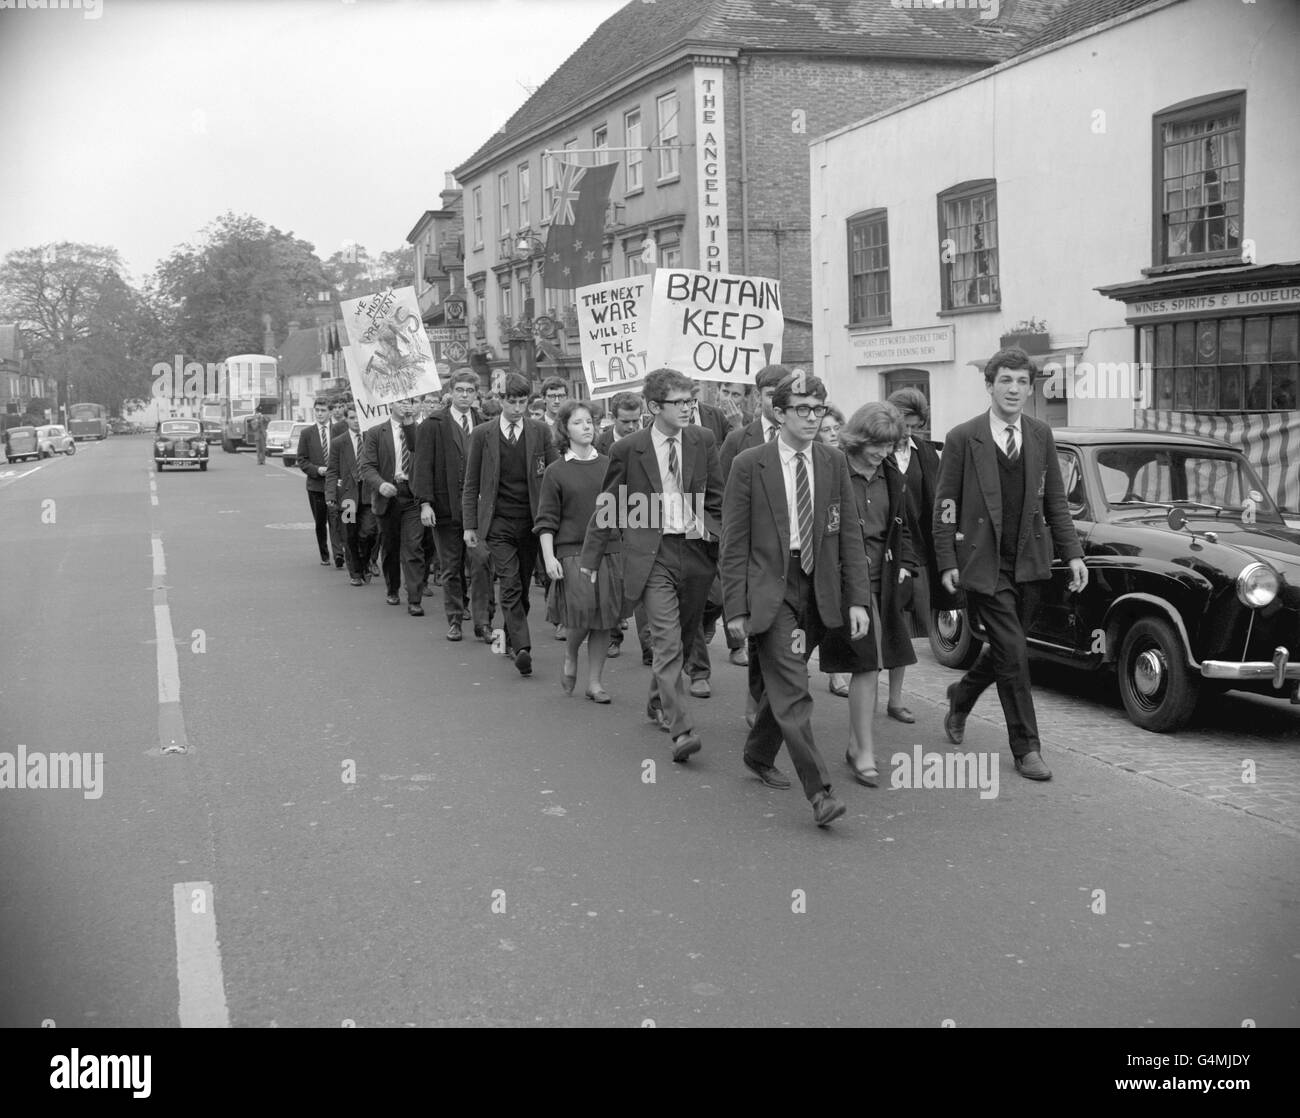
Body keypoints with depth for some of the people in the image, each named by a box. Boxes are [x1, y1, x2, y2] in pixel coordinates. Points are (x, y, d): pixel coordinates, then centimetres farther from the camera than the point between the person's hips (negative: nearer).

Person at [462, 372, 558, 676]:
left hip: (531, 521, 2)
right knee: (510, 586, -12)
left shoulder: (539, 431, 4)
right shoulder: (482, 434, 1)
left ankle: (511, 638, 28)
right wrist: (469, 525, 1)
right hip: (498, 522, -2)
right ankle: (522, 648, -18)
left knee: (522, 587, 9)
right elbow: (471, 484, 5)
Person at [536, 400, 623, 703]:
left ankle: (595, 682, 14)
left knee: (605, 620, 3)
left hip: (609, 551, 3)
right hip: (572, 553, -3)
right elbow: (547, 520, -1)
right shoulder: (556, 471, 0)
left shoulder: (609, 465, 8)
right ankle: (570, 657, 20)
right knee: (581, 616, -11)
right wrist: (548, 557, -11)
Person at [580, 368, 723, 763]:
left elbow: (716, 499, 13)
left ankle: (658, 703, 38)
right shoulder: (628, 449, -2)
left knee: (679, 638, 15)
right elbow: (608, 509, 6)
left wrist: (715, 539, 2)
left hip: (695, 551, 4)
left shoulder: (702, 441, 6)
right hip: (652, 555, -4)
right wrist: (591, 559, 8)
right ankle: (681, 730, -13)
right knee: (668, 643, -12)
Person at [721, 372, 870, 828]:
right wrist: (736, 607, -8)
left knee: (783, 683, 15)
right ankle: (819, 792, -10)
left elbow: (849, 535, 6)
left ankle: (759, 755, 38)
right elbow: (734, 543, -4)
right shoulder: (749, 465, -5)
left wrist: (858, 599, -1)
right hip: (769, 589, -4)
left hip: (818, 589, 4)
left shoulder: (834, 463, 6)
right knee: (792, 692, -10)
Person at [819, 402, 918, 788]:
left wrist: (905, 567, 9)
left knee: (869, 666, 9)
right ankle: (865, 753, -3)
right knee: (866, 665, -10)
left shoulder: (891, 477, 11)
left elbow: (900, 528, 21)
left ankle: (855, 743, 23)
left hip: (883, 582, 6)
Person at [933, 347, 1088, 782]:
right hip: (984, 564, -5)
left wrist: (1073, 553, 4)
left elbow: (1055, 501, 12)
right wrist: (947, 562, -8)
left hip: (1029, 563, 5)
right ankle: (1026, 748, 6)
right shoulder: (962, 438, -5)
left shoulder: (1041, 435, 8)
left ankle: (961, 696, 43)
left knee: (1004, 649, 14)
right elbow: (944, 506, -3)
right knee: (1014, 655, -5)